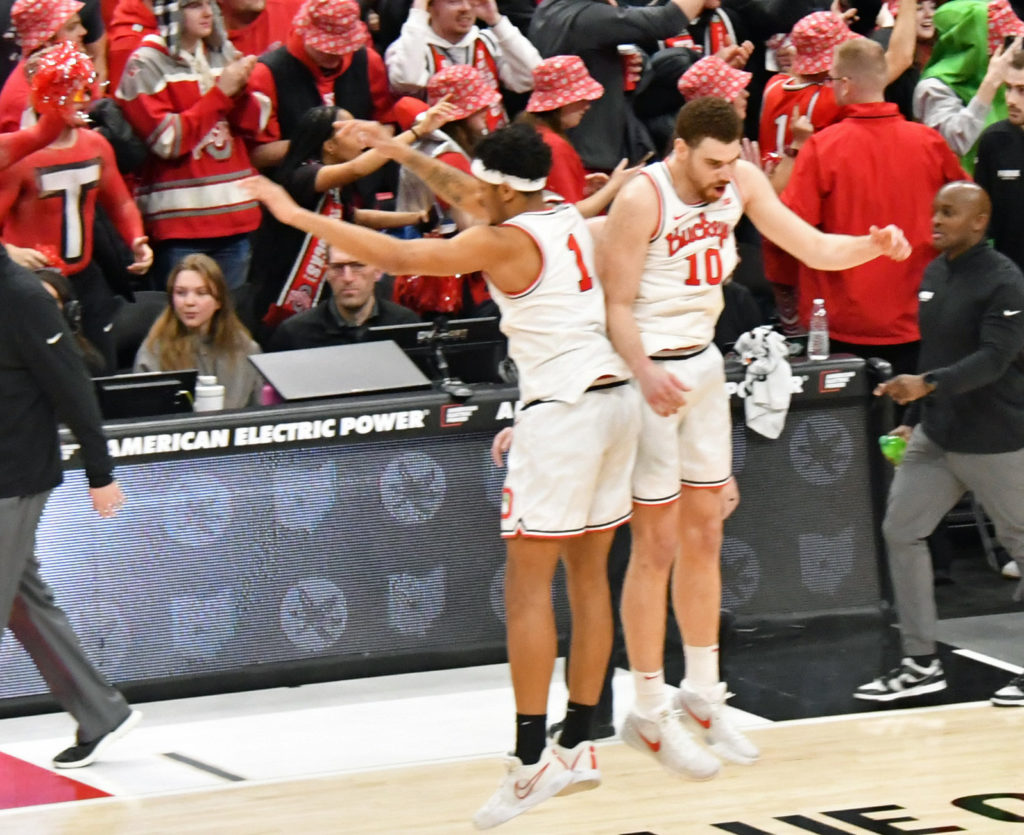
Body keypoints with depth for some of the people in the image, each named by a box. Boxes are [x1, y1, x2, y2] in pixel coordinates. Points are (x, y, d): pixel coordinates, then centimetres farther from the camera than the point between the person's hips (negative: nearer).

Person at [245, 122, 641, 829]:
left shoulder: (508, 241, -12)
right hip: (614, 396, 9)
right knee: (589, 576, 12)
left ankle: (532, 761, -10)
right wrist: (402, 153, 33)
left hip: (563, 409, -9)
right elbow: (470, 197, 29)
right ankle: (579, 746, 17)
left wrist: (300, 217, -9)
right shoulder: (569, 217, 12)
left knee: (527, 582, -6)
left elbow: (397, 256, -15)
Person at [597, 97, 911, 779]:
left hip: (704, 363, 7)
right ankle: (650, 715, 5)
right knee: (658, 545, -3)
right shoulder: (642, 198, -20)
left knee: (705, 536, 13)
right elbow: (616, 305, -19)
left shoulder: (742, 182, -2)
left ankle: (703, 694, 25)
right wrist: (647, 374, -35)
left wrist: (872, 247, -20)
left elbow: (812, 247, 0)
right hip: (651, 374, -7)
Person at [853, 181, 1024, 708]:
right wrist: (912, 419, 17)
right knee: (900, 531, 1)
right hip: (936, 437, 8)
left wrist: (928, 386, -35)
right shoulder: (934, 274, 10)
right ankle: (921, 663, 8)